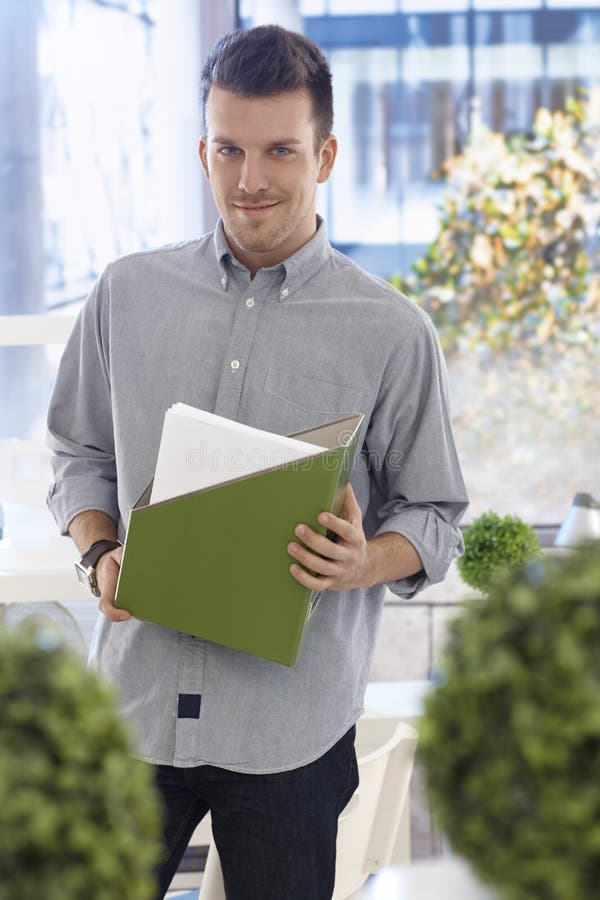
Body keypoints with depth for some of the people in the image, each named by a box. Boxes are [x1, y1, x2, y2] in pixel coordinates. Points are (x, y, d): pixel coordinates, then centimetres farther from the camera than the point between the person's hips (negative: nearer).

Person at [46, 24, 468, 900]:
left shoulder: (392, 332, -3)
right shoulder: (128, 294, 5)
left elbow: (435, 518, 2)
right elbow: (80, 455, 14)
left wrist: (363, 564, -18)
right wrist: (101, 555, -4)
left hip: (291, 727, -2)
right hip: (133, 703, 2)